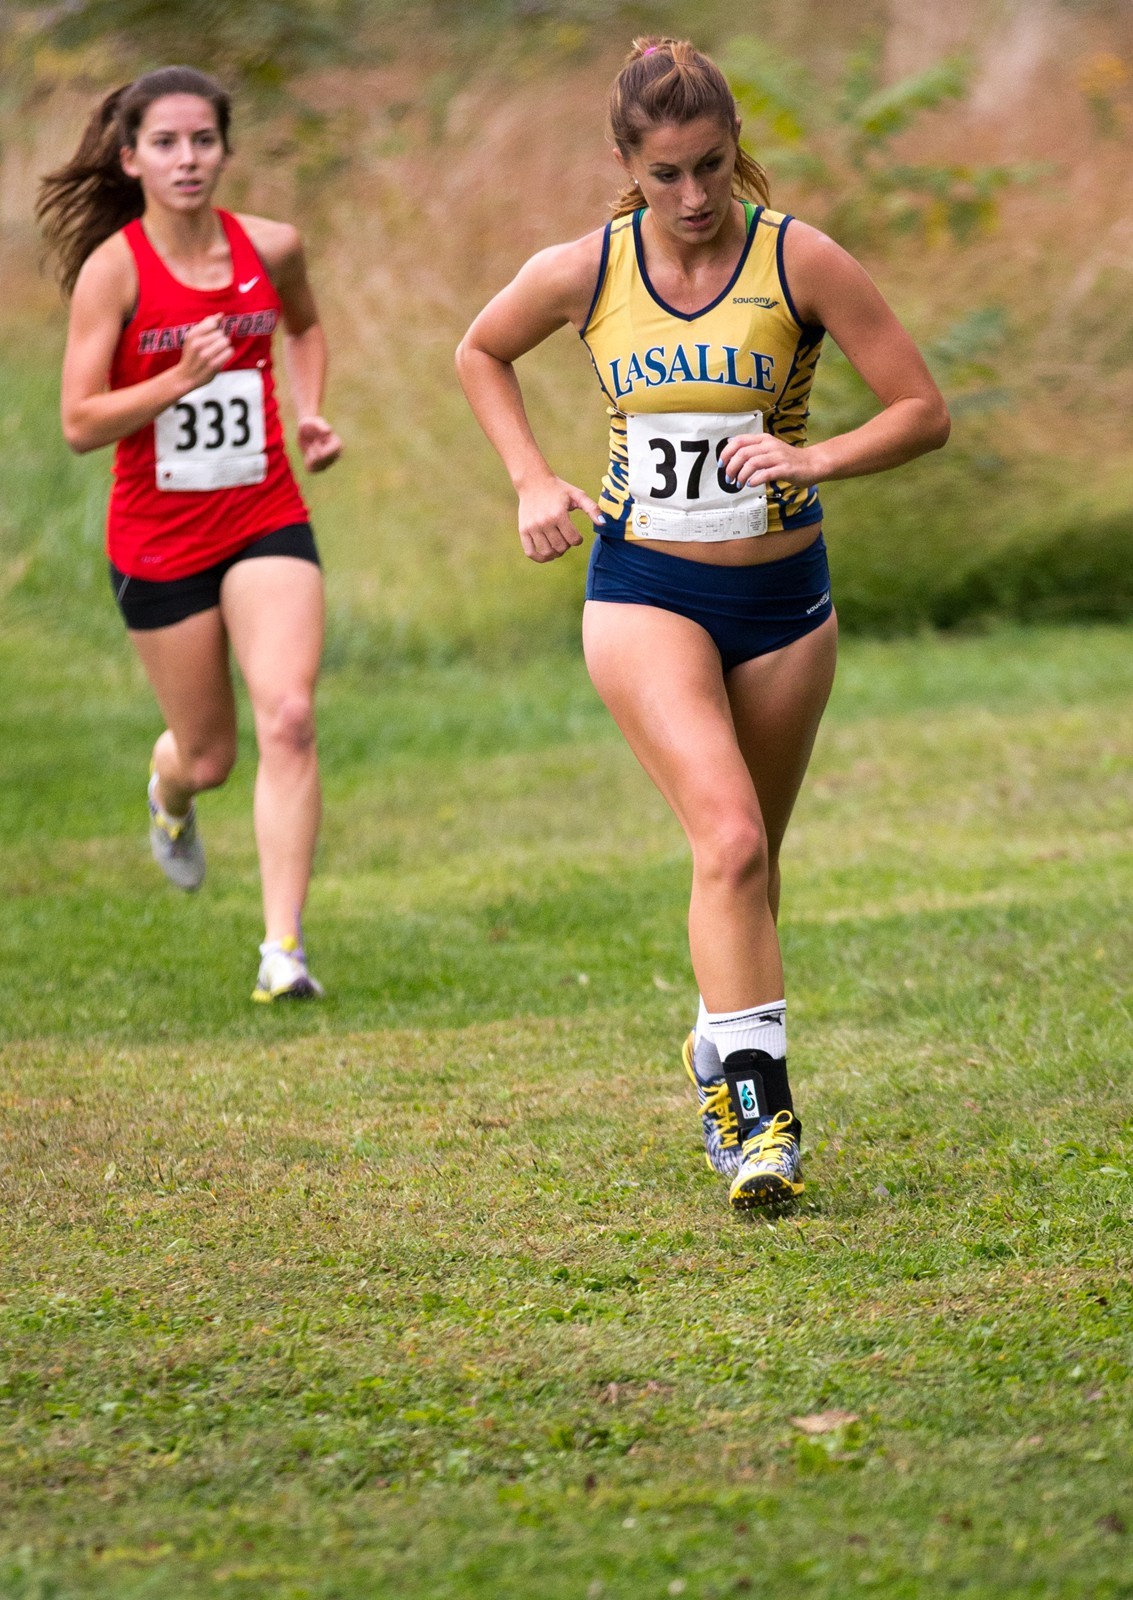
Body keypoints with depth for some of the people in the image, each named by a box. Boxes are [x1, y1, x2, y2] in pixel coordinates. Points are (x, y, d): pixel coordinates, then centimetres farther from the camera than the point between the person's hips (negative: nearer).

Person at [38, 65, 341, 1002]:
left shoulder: (270, 249, -2)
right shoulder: (113, 268, -12)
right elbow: (80, 424, -14)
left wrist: (311, 414, 5)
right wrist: (180, 379, -27)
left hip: (266, 520, 2)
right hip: (159, 537, -2)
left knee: (289, 718, -18)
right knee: (210, 758, 10)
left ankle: (284, 948, -16)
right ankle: (170, 792, 50)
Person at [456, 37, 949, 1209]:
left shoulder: (798, 260, -10)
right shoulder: (585, 274, -6)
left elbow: (923, 411, -6)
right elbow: (480, 351, 16)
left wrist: (817, 461, -23)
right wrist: (534, 482, 4)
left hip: (782, 595, 1)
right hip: (644, 591, -1)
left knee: (751, 855, 13)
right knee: (729, 838, -20)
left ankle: (723, 1055, 37)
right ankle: (758, 1111, -23)